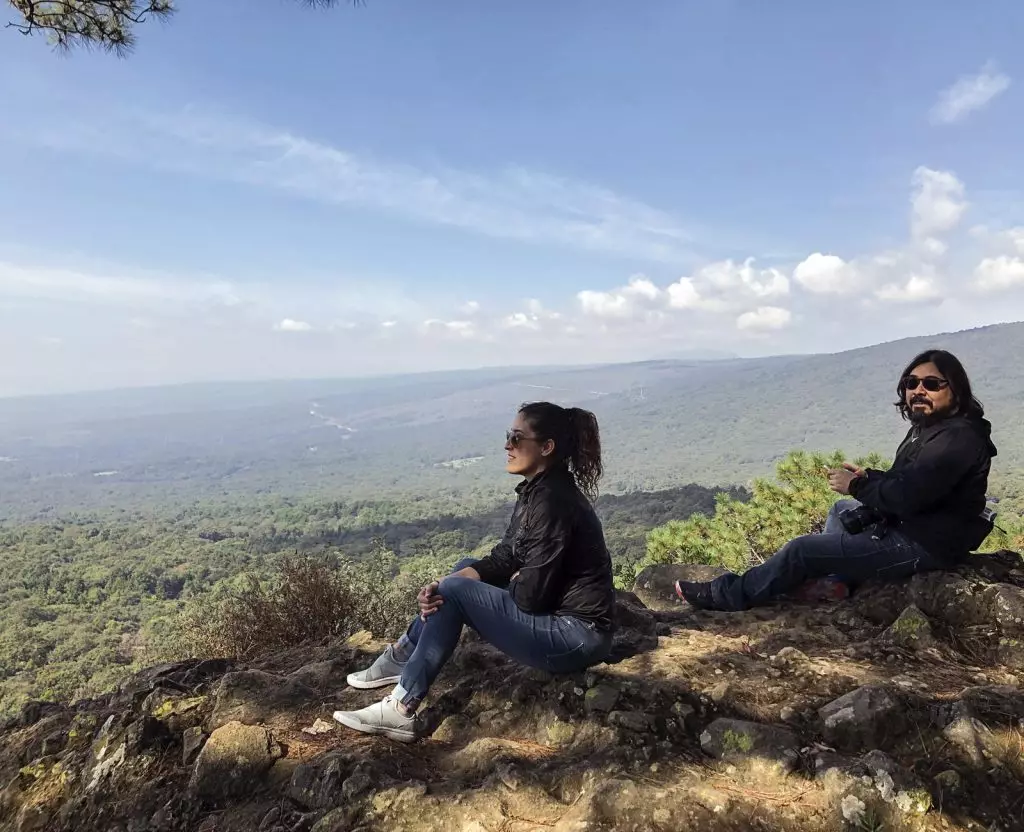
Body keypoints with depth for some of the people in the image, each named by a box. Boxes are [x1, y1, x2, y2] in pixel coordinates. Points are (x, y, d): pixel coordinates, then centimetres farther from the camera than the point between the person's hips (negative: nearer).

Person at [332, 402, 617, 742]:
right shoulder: (537, 490, 7)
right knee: (465, 570, 12)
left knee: (456, 592, -13)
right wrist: (442, 586, -10)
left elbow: (531, 595, -24)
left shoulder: (553, 501, -24)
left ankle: (400, 711, -4)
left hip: (576, 635, -10)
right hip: (559, 615, 10)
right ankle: (401, 659, 15)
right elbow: (503, 560, 6)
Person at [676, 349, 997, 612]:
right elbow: (903, 482, 17)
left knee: (802, 549, -10)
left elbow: (906, 496, -30)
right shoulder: (930, 427, 10)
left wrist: (856, 486, -14)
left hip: (922, 545, -11)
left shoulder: (958, 438, -23)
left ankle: (726, 595, 4)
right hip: (910, 527, 11)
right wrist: (867, 478, -2)